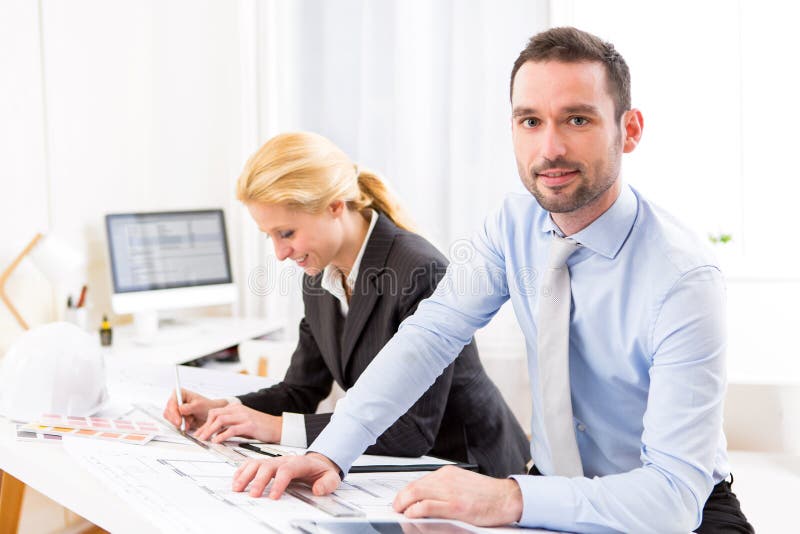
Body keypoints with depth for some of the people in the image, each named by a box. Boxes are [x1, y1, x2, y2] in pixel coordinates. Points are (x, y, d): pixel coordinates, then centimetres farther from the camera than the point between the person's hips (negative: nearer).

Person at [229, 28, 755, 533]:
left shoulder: (683, 278, -24)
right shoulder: (515, 224, -7)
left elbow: (676, 492, -28)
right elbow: (429, 336, -11)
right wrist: (330, 452, -24)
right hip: (555, 491, 4)